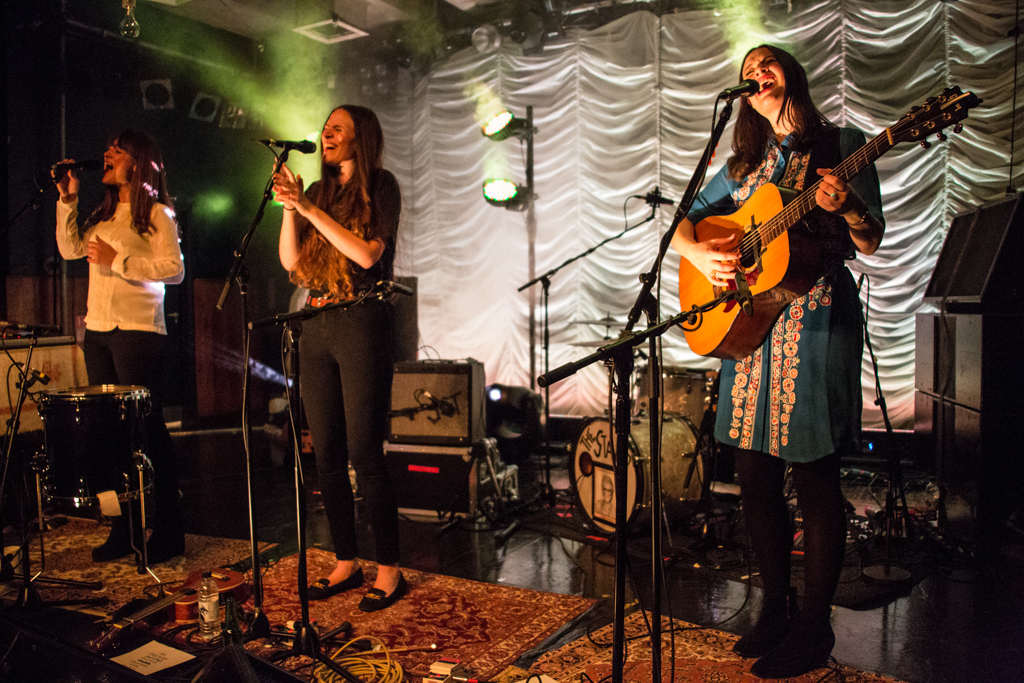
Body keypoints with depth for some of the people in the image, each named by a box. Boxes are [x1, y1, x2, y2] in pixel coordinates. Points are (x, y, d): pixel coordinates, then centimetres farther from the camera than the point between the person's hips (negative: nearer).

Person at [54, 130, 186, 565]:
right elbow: (70, 249, 15)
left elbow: (174, 269, -12)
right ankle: (127, 528, 16)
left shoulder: (157, 213, -2)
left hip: (138, 331, -7)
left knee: (147, 428, -6)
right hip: (97, 331, 7)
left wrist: (117, 261, -15)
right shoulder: (104, 213, 21)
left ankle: (167, 533, 2)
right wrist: (67, 199, 11)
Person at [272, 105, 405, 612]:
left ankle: (389, 570, 7)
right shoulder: (319, 191, 15)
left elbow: (367, 253, -15)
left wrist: (310, 209, -13)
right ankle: (346, 564, 22)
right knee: (327, 454, 9)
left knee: (364, 452, -6)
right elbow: (291, 262, 8)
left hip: (363, 326, -6)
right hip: (317, 328, 6)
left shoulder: (380, 187, -1)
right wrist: (289, 208, -4)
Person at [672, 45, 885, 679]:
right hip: (748, 317, 5)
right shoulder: (745, 164, 19)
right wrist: (703, 256, -6)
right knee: (756, 474, 7)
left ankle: (814, 627, 13)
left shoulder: (842, 145, 5)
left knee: (815, 475, -2)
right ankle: (776, 606, 24)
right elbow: (684, 225, 15)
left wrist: (846, 206, -19)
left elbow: (873, 244, 1)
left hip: (817, 318, -5)